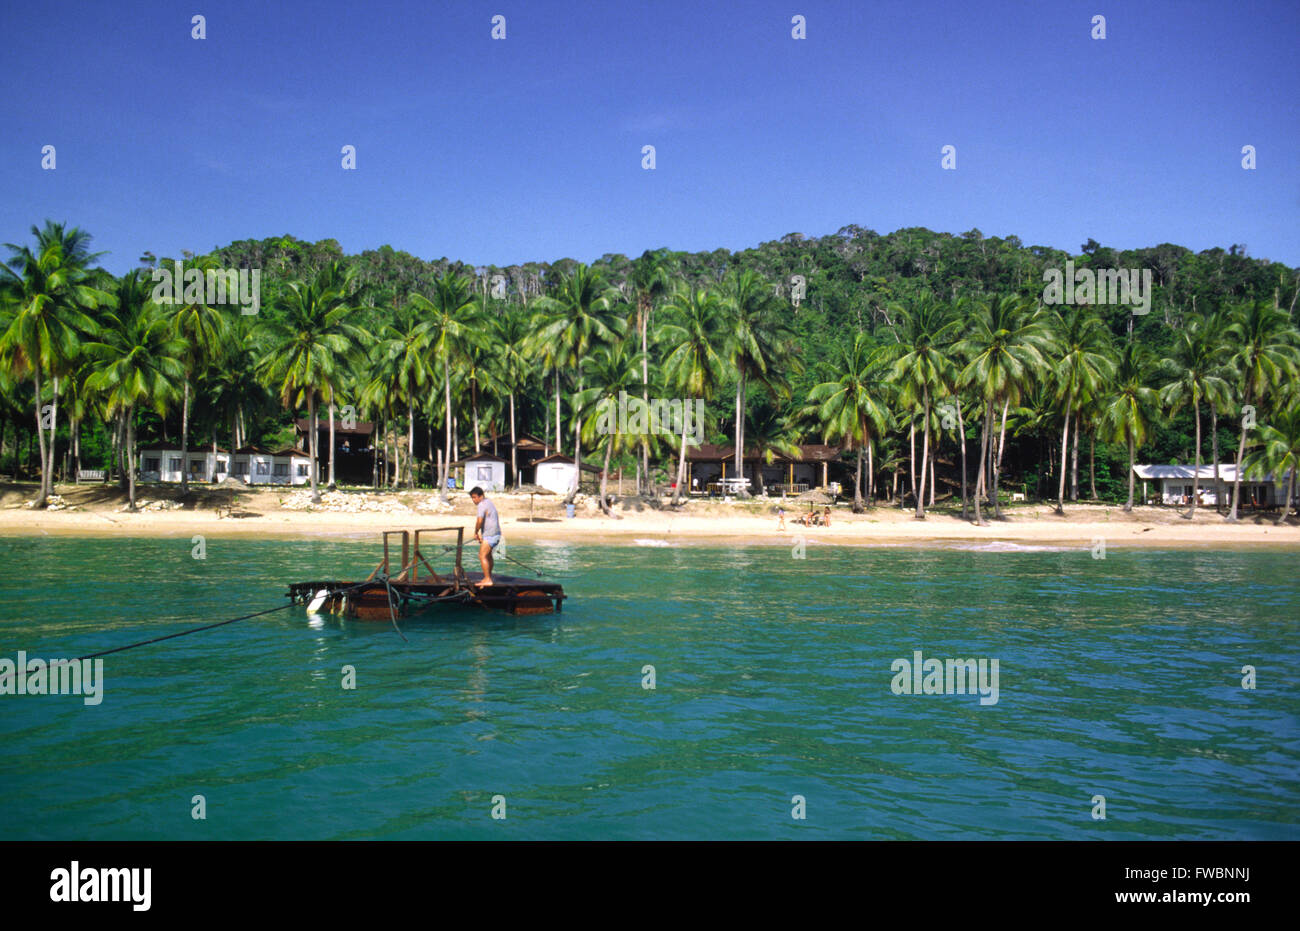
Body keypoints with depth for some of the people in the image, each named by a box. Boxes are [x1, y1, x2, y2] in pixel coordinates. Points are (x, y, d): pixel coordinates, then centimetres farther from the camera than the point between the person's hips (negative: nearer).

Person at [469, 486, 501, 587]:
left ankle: (487, 580, -13)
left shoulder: (482, 504, -14)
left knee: (482, 556, -10)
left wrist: (476, 533, -10)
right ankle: (489, 577, 31)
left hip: (489, 535, -10)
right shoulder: (489, 502, 18)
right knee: (488, 555, 22)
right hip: (496, 533, 10)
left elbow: (480, 521, -25)